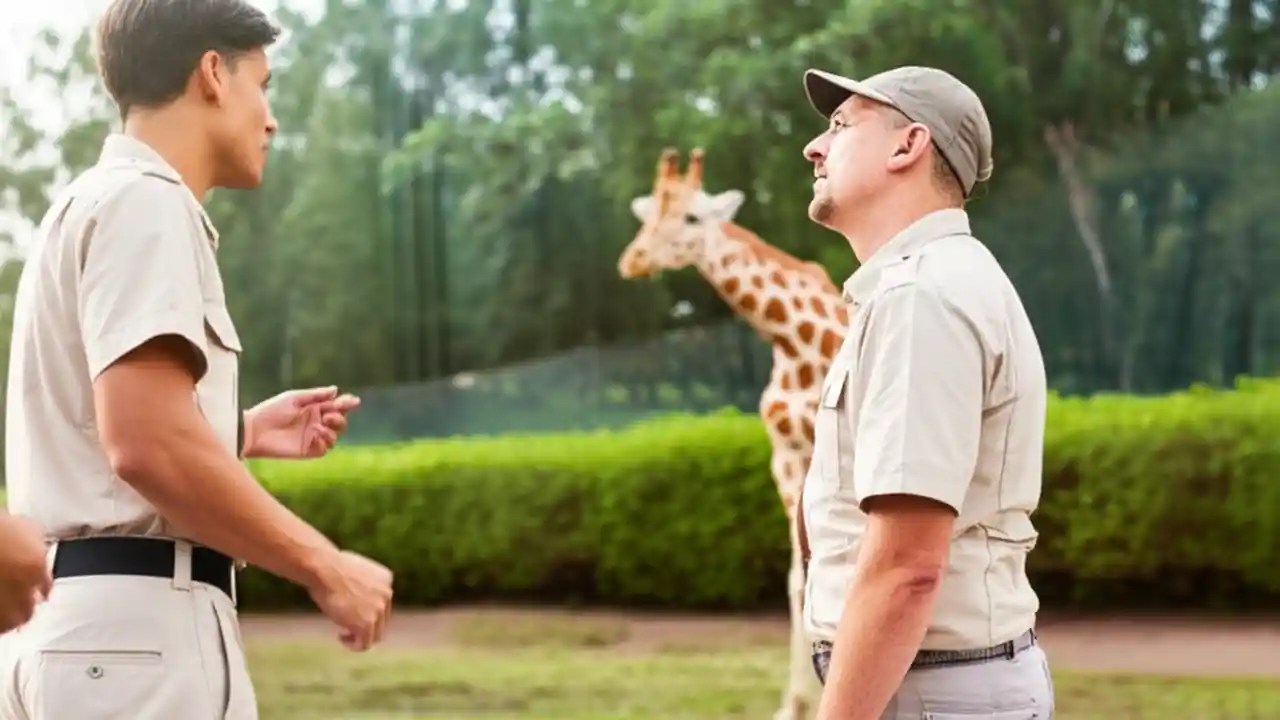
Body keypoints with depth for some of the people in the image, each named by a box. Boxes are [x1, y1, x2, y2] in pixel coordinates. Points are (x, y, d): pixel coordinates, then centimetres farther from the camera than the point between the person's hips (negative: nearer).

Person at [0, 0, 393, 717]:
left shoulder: (92, 203, 22)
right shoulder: (144, 201, -8)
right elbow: (148, 444, -21)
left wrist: (245, 434, 22)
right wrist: (326, 568, -14)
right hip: (137, 623, -10)